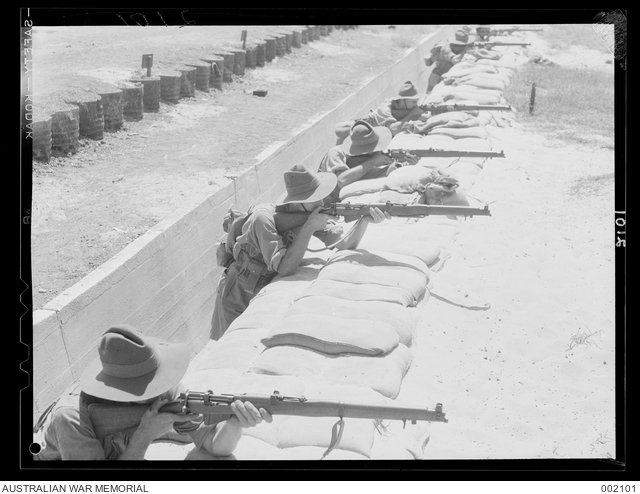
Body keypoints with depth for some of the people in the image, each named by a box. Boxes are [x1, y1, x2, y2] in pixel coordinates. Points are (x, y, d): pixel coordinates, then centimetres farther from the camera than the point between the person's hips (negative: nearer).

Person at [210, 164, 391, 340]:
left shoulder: (312, 212, -11)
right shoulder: (264, 218, -31)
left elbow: (345, 244, -13)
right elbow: (285, 268, -36)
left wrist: (365, 220, -31)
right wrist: (309, 227, -36)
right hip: (240, 297, -5)